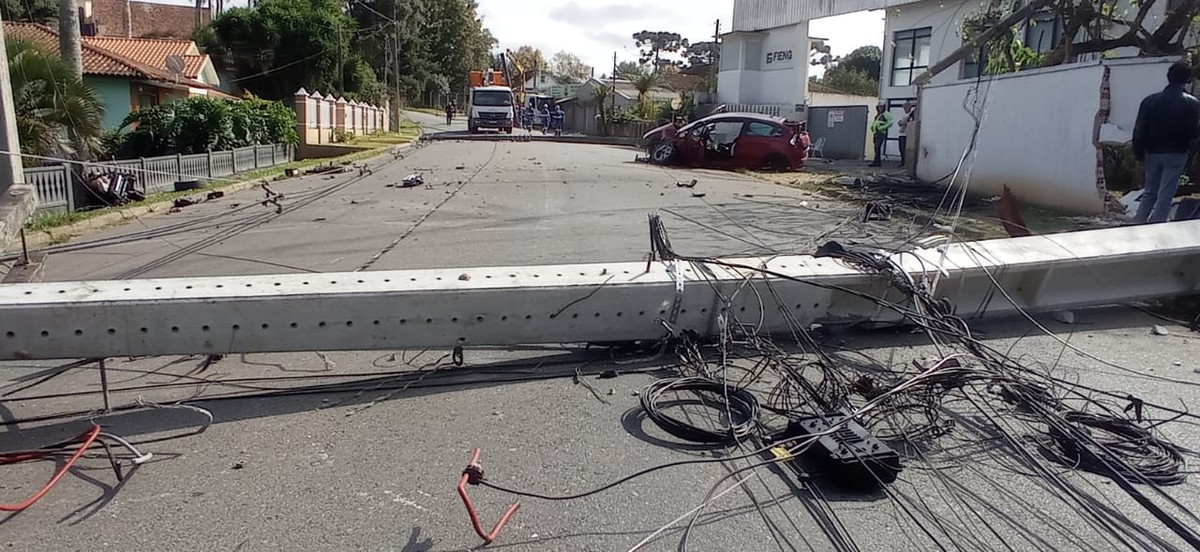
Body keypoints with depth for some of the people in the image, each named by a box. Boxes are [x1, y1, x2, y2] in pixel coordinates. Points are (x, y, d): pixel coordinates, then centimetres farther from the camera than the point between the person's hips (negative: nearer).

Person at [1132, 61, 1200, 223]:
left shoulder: (1150, 100, -1)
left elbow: (1139, 130, -2)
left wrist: (1139, 153, 5)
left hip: (1152, 153, 3)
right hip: (1176, 155, -3)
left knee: (1149, 192, 14)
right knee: (1165, 196, -1)